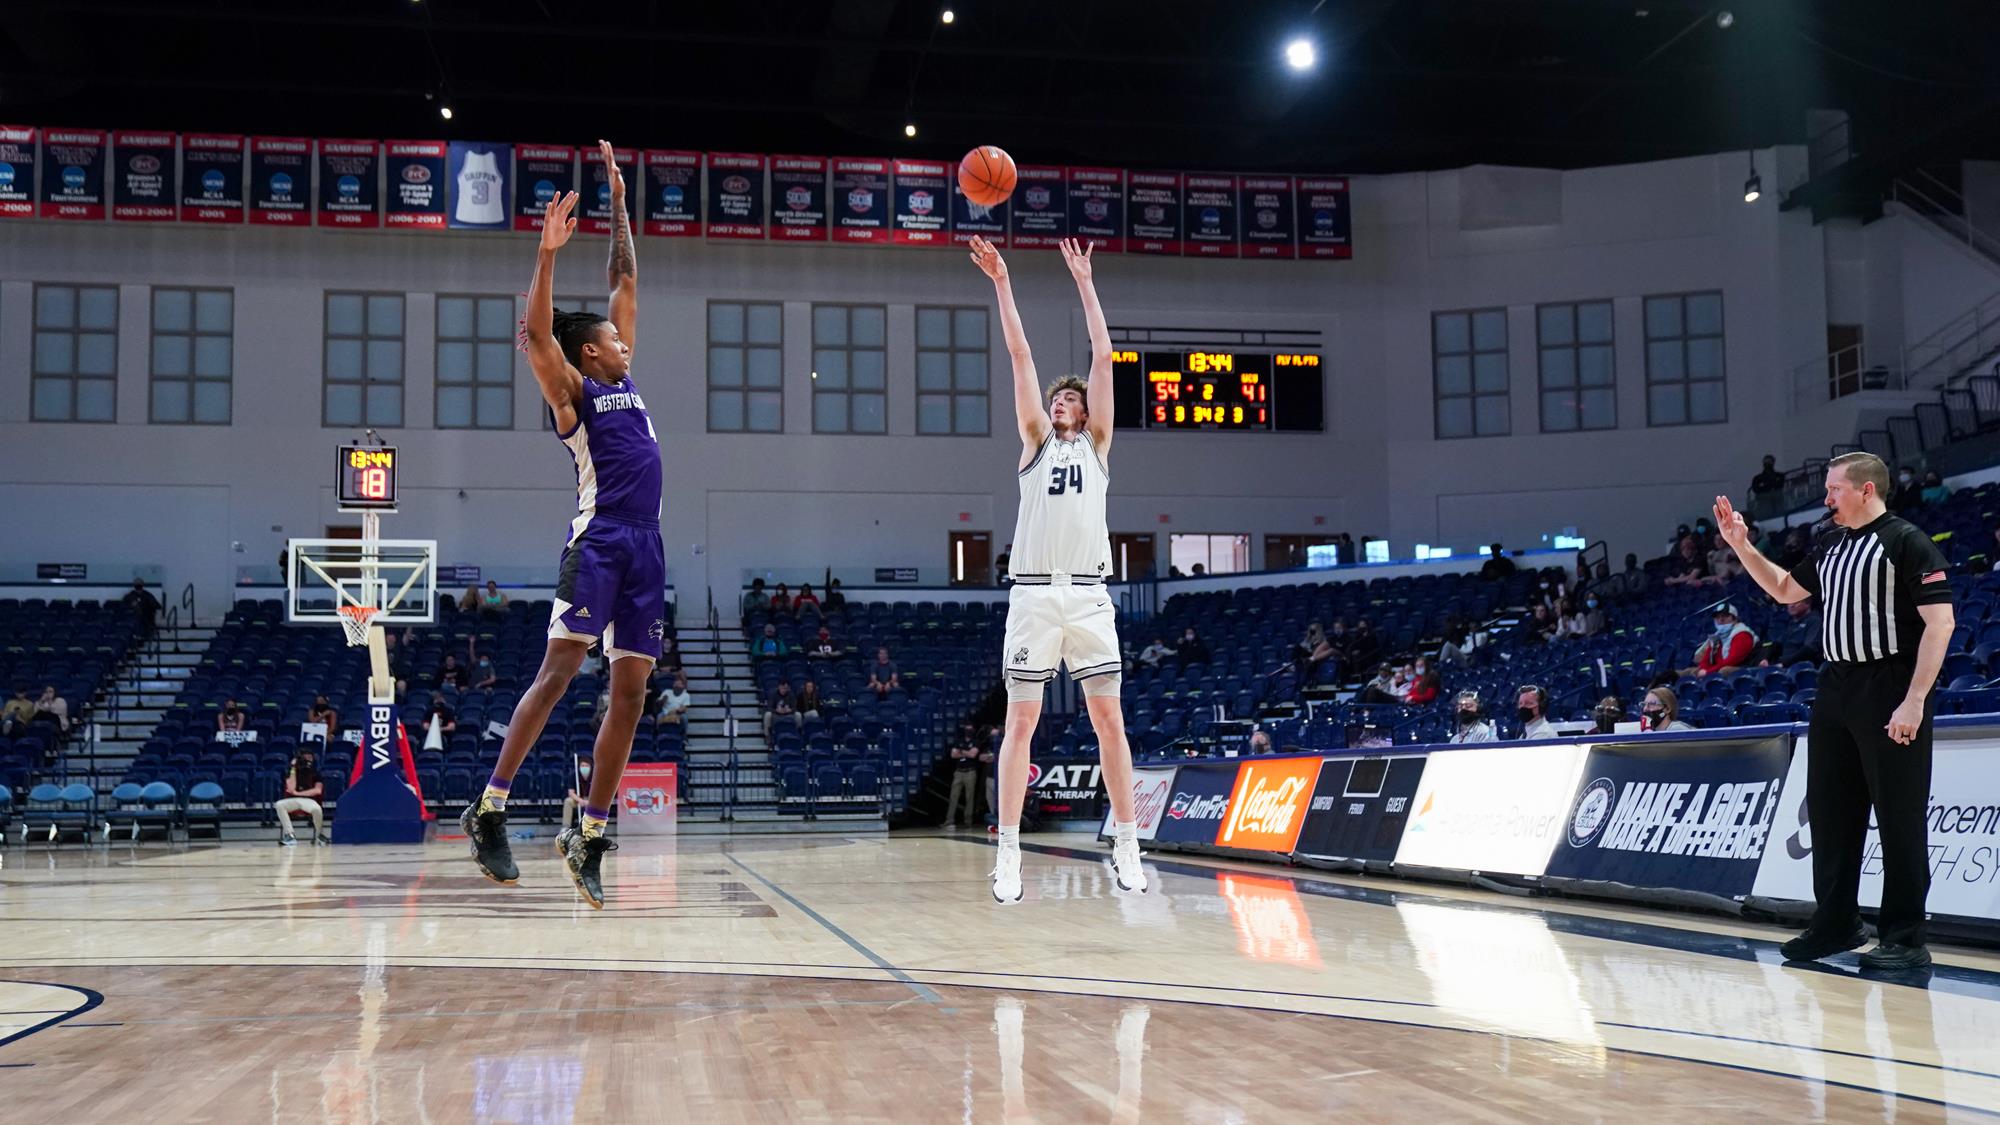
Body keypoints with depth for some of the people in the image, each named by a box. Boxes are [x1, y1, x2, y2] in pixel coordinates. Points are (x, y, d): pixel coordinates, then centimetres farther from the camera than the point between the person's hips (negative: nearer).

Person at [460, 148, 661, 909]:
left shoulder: (623, 380, 22)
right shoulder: (571, 390, 5)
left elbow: (627, 282, 27)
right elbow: (535, 332, -13)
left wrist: (619, 205, 28)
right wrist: (549, 251, -18)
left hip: (645, 548, 7)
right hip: (598, 540, -7)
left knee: (630, 693, 2)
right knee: (558, 672, -13)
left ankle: (588, 838, 7)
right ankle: (489, 809, -7)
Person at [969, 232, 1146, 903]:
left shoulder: (1096, 443, 16)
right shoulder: (1035, 440, 15)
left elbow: (1103, 357, 12)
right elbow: (1020, 356, 9)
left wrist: (1084, 282, 13)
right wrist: (1001, 284, 4)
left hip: (1088, 595, 1)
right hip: (1034, 592, -1)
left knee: (1109, 718, 0)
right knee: (1021, 721, -1)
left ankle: (1125, 845, 5)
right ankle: (1009, 853, 0)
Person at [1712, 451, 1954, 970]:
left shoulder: (1906, 542, -9)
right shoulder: (1831, 545, 15)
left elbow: (1941, 621, -15)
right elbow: (1785, 589, 30)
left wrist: (1914, 700, -20)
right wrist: (1741, 545, 17)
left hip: (1890, 690, -8)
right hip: (1836, 689, 8)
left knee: (1899, 818, -3)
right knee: (1829, 812, 12)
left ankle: (1905, 939, 4)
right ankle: (1836, 923, 23)